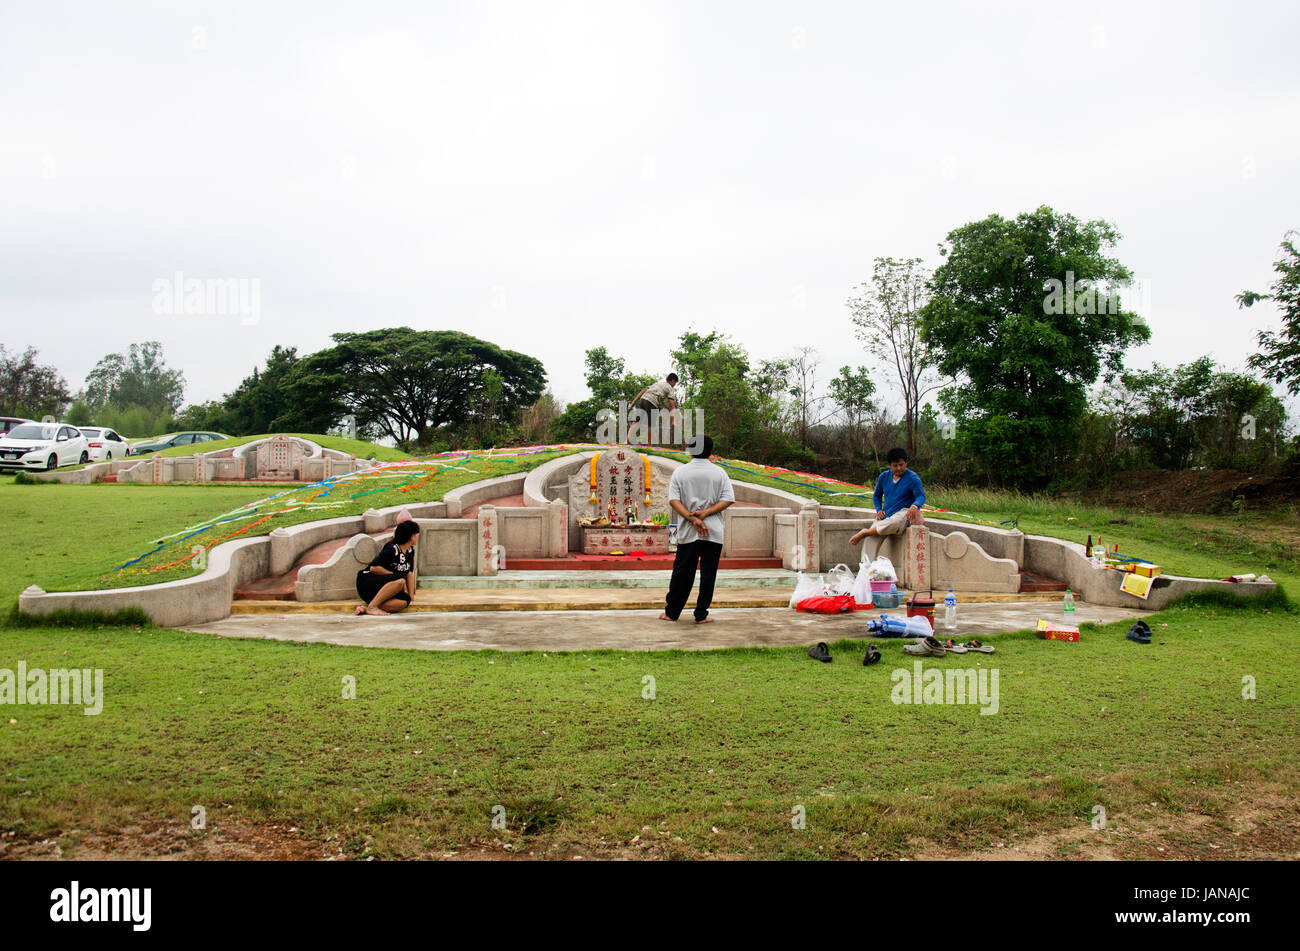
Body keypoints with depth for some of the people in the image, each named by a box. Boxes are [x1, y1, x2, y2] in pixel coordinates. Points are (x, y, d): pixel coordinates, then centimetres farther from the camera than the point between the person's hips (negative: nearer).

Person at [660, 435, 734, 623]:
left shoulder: (680, 472, 2)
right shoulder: (719, 472, 3)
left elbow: (673, 500, -7)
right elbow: (728, 499, -5)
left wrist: (692, 518, -12)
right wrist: (705, 513, -10)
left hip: (687, 531, 1)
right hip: (714, 533, -1)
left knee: (682, 572, 8)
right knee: (708, 574, 5)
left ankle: (671, 612, 16)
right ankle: (701, 615, 5)